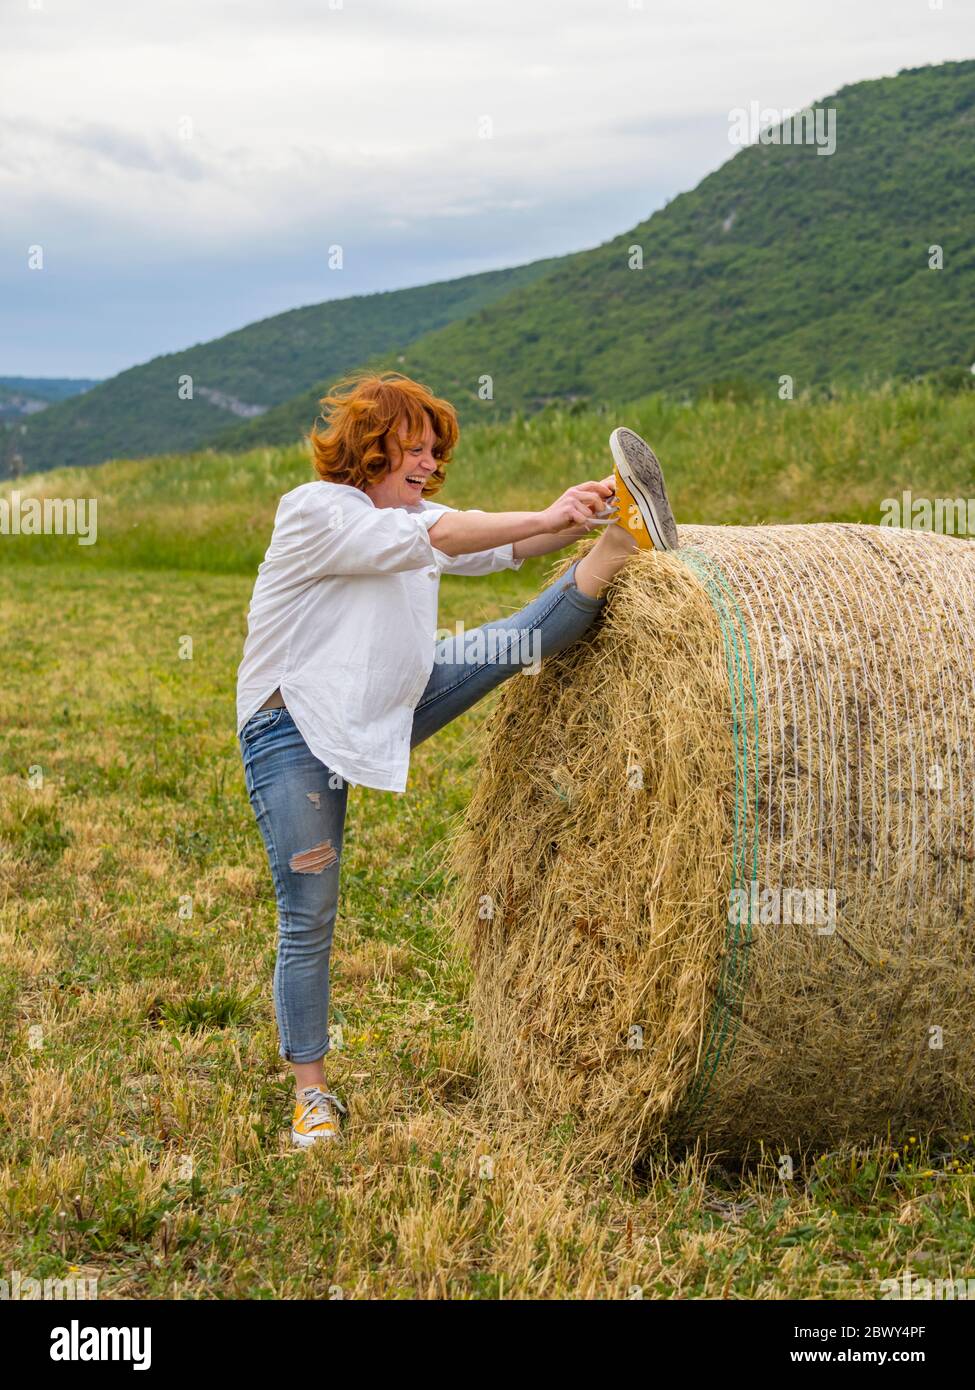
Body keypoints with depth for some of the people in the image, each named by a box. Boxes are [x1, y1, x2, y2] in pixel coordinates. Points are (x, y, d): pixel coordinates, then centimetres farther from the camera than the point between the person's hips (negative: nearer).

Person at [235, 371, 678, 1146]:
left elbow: (507, 552, 1)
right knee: (309, 919, -4)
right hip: (295, 731, -7)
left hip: (386, 711, 7)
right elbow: (434, 540, -27)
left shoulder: (414, 514, 9)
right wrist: (546, 519, -30)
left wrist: (582, 519, -15)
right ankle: (312, 1089, 5)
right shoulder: (315, 511, -15)